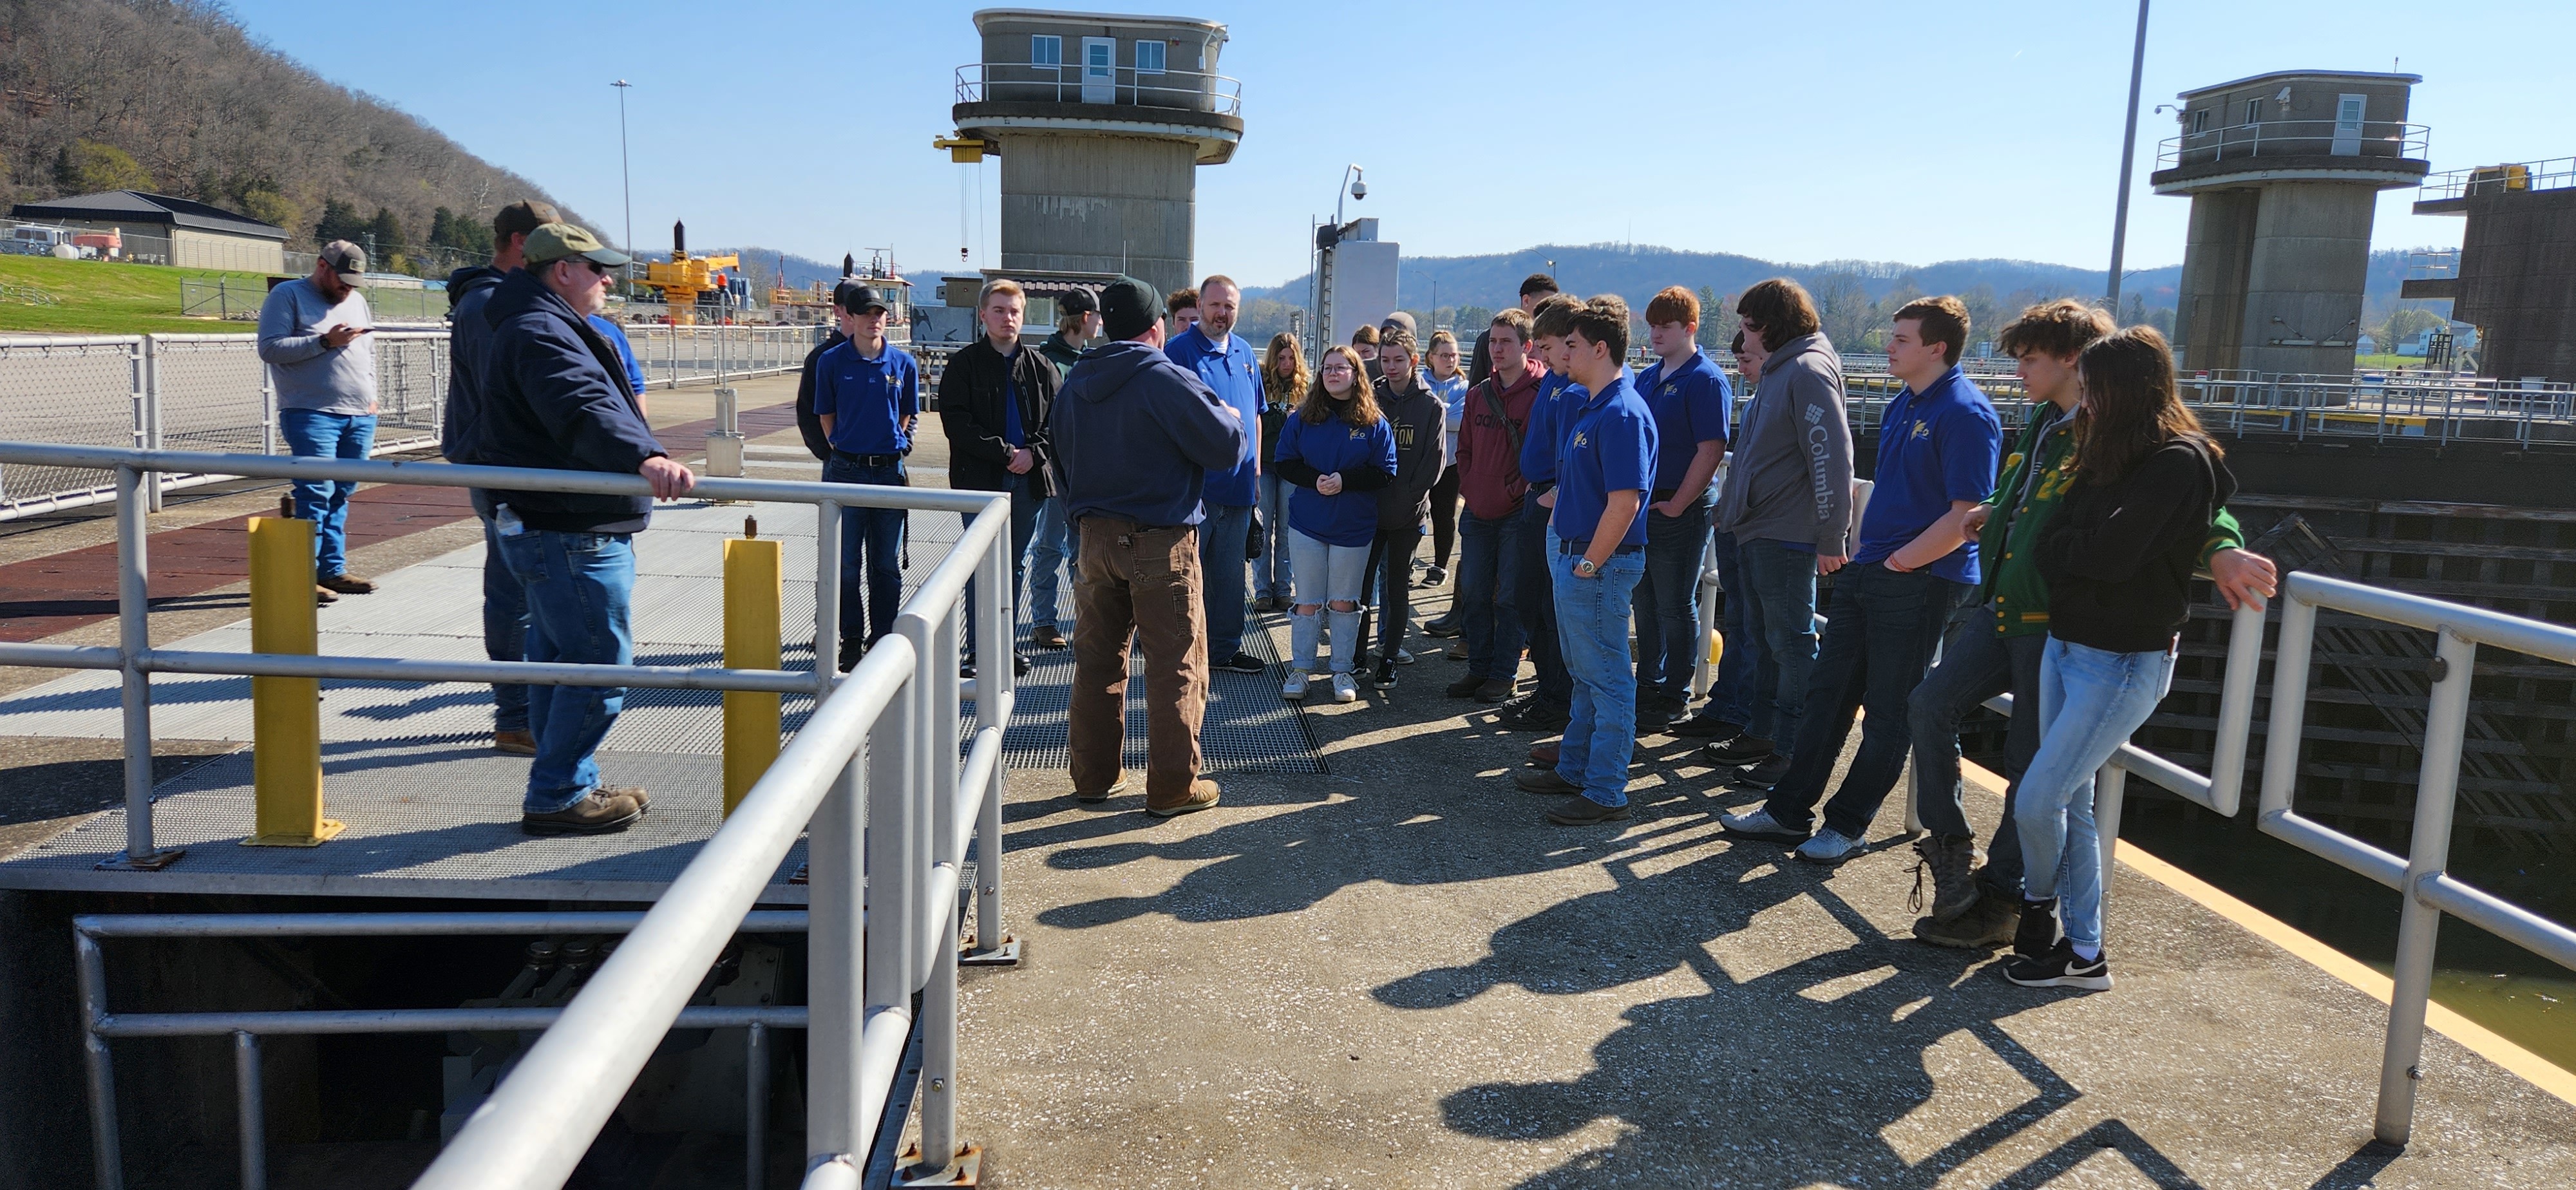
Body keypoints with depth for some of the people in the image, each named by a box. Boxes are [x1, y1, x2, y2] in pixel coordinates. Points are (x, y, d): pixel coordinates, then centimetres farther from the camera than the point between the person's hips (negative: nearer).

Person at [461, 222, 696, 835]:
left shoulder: (537, 327, 21)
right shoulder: (539, 332, -16)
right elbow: (583, 409, -37)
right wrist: (645, 457, -52)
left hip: (551, 533, 12)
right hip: (572, 536, -12)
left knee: (559, 662, 17)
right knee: (600, 665, -6)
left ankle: (572, 786, 27)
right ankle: (557, 798, 2)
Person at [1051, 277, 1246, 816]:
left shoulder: (1075, 382, 10)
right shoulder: (1167, 379, -13)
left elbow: (1061, 458, 18)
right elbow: (1226, 448, -13)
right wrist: (1232, 418, 9)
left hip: (1095, 536, 7)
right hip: (1161, 542, -6)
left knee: (1098, 659, 13)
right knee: (1175, 665, 2)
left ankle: (1094, 776, 20)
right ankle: (1173, 786, 6)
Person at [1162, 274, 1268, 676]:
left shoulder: (1244, 353, 12)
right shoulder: (1178, 350, -7)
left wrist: (1256, 471, 15)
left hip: (1238, 484, 6)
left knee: (1231, 572, 14)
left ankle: (1226, 647, 25)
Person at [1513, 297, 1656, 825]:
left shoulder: (1622, 414, -20)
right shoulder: (1584, 405, 11)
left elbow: (1624, 503, -25)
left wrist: (1588, 565, -19)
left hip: (1598, 564, -10)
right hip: (1572, 554, 10)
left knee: (1606, 678, -1)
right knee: (1585, 674, 20)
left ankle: (1606, 794, 7)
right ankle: (1573, 770, 32)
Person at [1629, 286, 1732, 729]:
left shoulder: (1706, 380, -11)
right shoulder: (1647, 379, 13)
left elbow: (1712, 449, -17)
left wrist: (1677, 505, -17)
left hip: (1681, 510, -8)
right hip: (1642, 506, 8)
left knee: (1675, 606, 1)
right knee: (1645, 602, 15)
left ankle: (1674, 697, 12)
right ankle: (1649, 684, 28)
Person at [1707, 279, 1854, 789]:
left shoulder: (1809, 371, -16)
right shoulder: (1777, 370, 16)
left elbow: (1832, 458, -21)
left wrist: (1832, 538, -22)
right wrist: (1731, 509, 19)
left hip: (1787, 536, -10)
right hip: (1756, 531, 10)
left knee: (1792, 642, -3)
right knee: (1764, 636, 17)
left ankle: (1793, 752, 5)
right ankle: (1765, 734, 28)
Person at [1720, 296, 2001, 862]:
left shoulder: (1966, 414, -14)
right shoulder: (1901, 407, 14)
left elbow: (1966, 517, -19)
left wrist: (1898, 561, -14)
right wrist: (1863, 552, 13)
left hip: (1920, 580, -9)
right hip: (1868, 572, 9)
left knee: (1889, 711, 3)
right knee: (1828, 692, 11)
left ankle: (1847, 825, 13)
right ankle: (1789, 810, 19)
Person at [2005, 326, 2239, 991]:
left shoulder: (2178, 462, -16)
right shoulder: (2109, 455, 11)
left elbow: (2112, 554, -23)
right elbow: (2055, 545, 10)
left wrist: (2059, 544, -7)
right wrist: (2073, 545, -9)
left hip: (2125, 663, -9)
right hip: (2065, 644, 9)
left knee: (2037, 801, -6)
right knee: (2072, 802, 12)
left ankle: (2039, 899, 22)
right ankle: (2084, 953, 22)